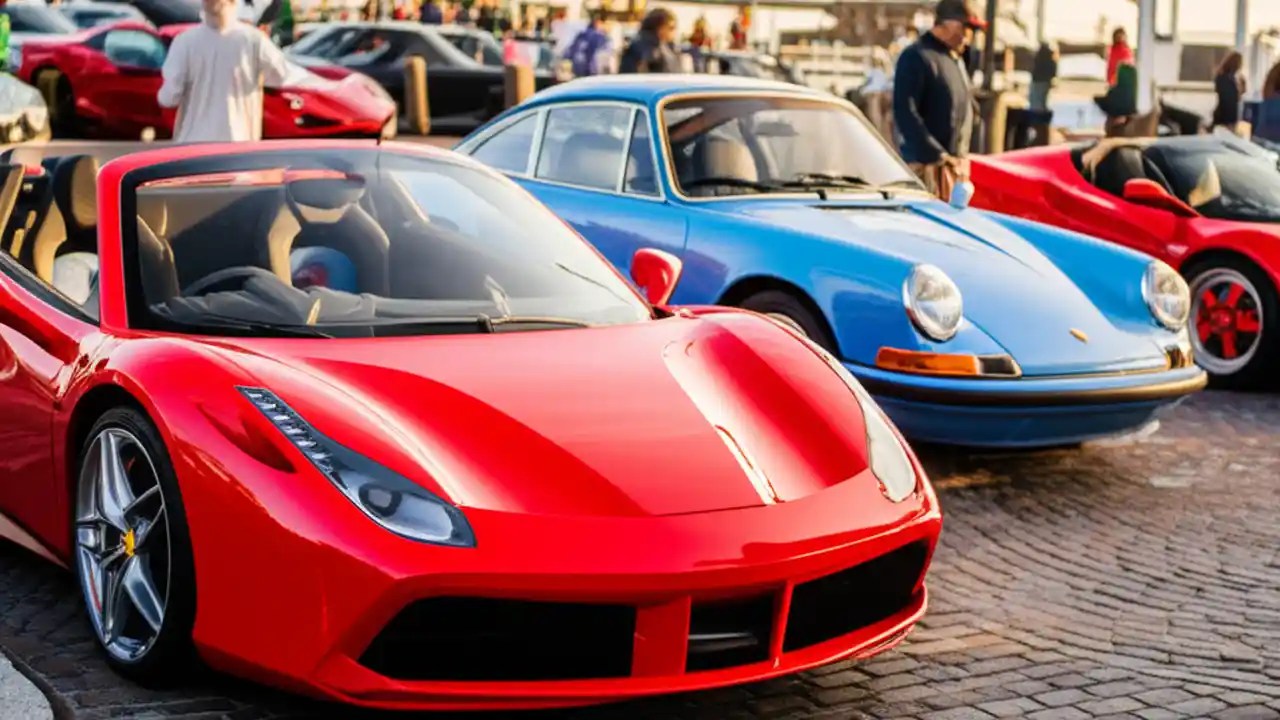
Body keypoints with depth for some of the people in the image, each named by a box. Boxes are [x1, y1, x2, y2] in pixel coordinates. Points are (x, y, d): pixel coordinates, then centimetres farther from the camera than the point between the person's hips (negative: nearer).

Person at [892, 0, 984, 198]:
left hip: (955, 165, 9)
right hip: (926, 166, -9)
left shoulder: (956, 60, 19)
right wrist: (938, 155, -22)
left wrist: (961, 157, 15)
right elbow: (905, 114, -19)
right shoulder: (916, 57, -10)